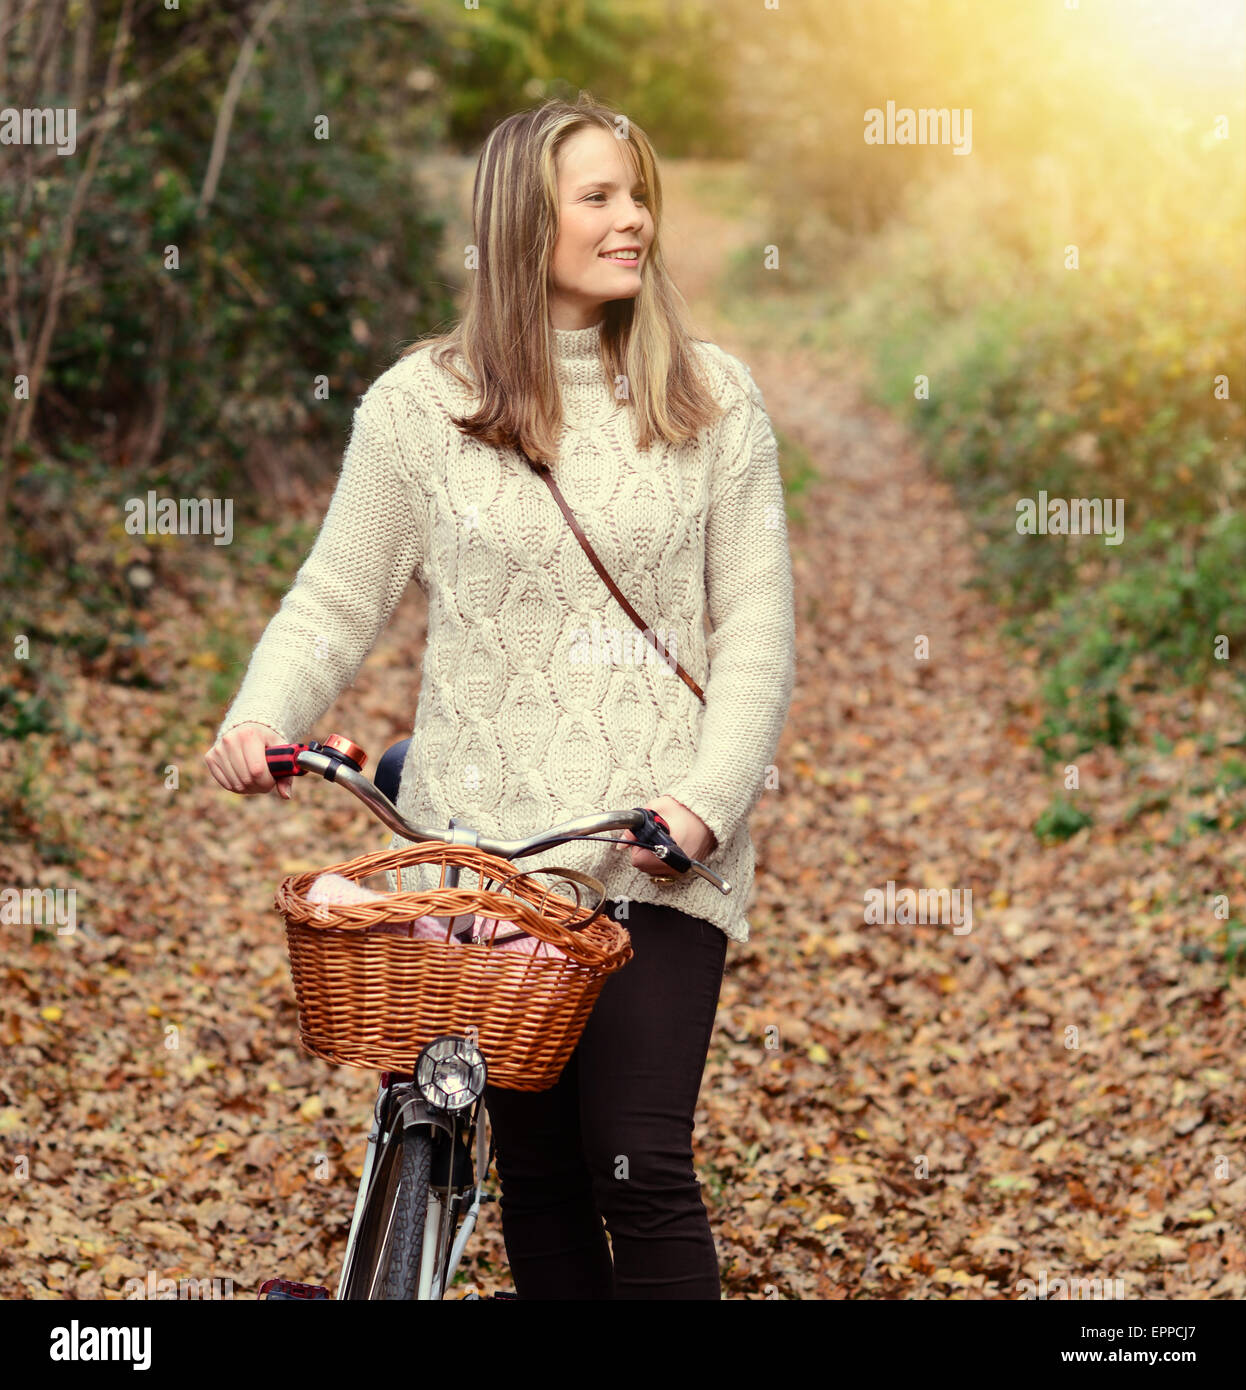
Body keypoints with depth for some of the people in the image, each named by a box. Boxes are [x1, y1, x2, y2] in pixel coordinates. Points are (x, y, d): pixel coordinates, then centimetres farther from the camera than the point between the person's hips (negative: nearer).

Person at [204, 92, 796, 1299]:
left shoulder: (710, 399, 4)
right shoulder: (421, 403, 3)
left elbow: (756, 624, 2)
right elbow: (336, 602, 6)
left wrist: (709, 799, -11)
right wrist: (258, 721, -13)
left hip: (658, 849, -1)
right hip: (487, 837, 1)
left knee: (640, 1165, -9)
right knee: (536, 1167, 9)